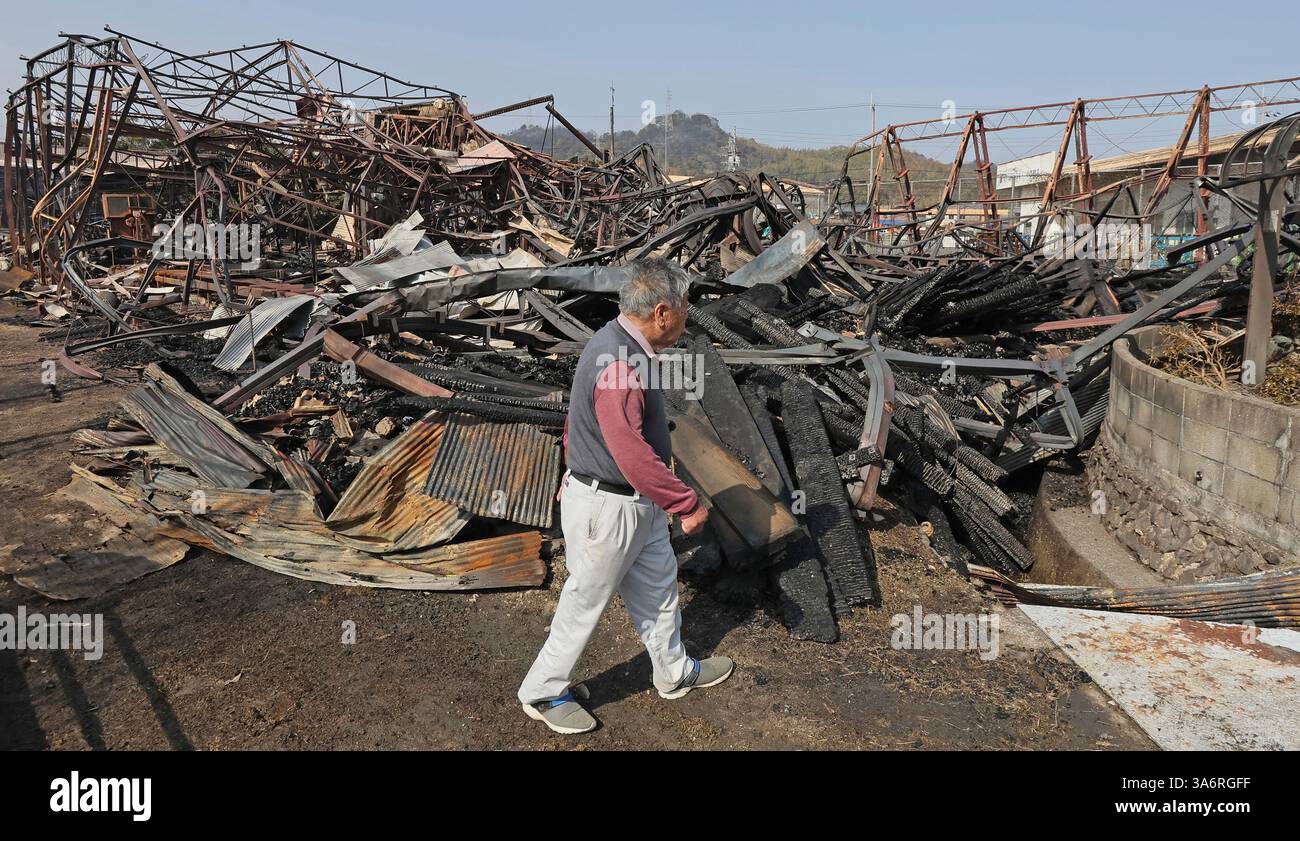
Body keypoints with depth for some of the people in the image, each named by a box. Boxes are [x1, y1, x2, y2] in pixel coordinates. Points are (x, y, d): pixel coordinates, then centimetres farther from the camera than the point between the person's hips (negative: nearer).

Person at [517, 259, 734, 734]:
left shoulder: (619, 344, 3)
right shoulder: (618, 364, -30)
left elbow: (577, 415, 15)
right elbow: (633, 454, -32)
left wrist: (575, 469, 27)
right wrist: (689, 504, -23)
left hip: (638, 502, 10)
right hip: (609, 507, -10)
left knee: (658, 585, 23)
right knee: (586, 602, 9)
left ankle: (675, 673, 43)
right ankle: (544, 692, 29)